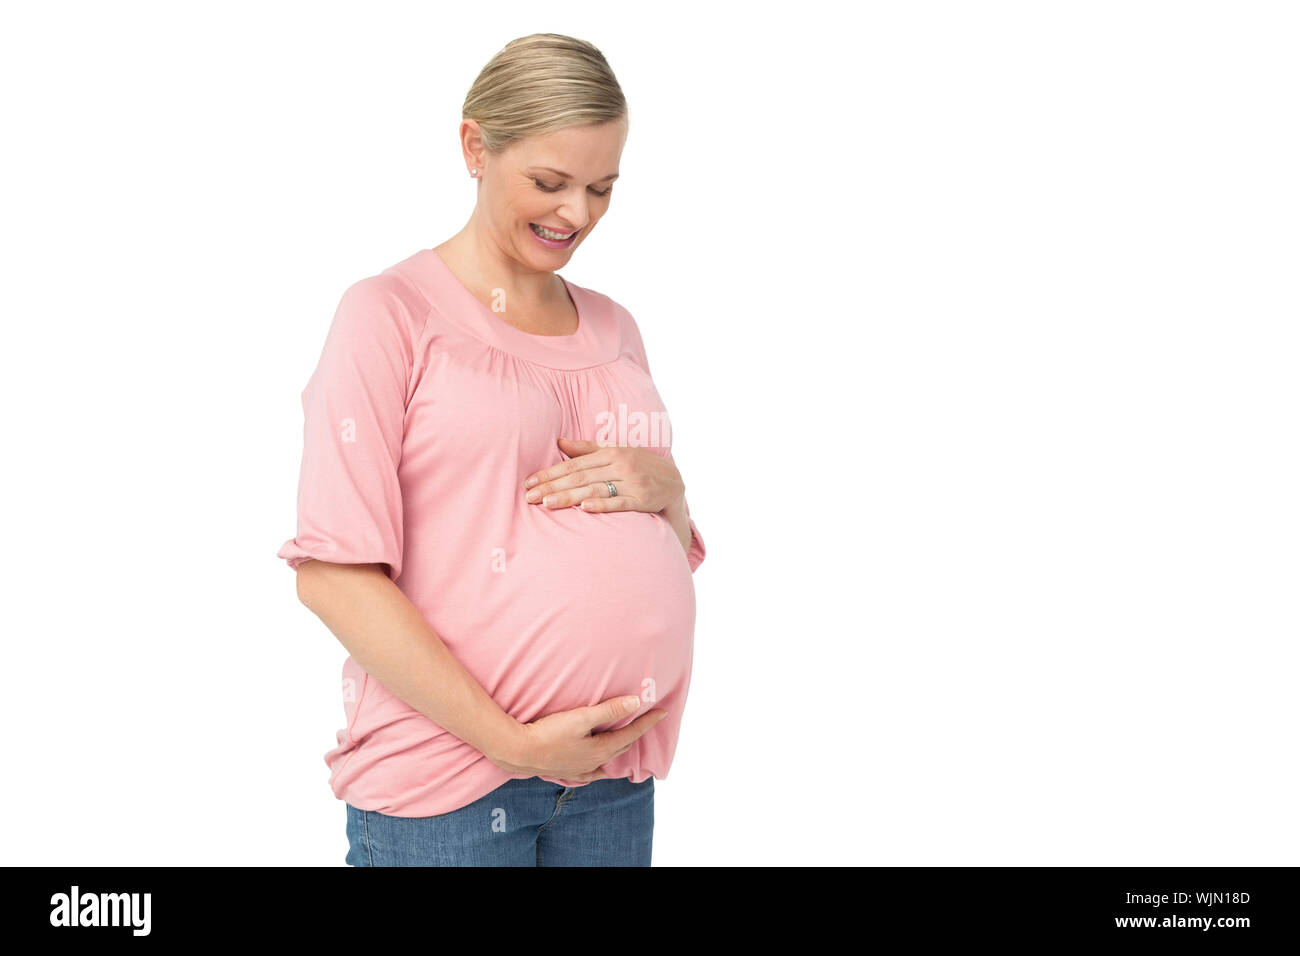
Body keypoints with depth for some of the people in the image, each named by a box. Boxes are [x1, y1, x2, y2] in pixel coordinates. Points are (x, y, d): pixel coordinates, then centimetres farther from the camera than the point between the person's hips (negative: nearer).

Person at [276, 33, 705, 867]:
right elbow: (332, 574, -13)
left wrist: (666, 488, -5)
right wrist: (512, 741, -15)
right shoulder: (392, 313, -7)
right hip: (445, 781, -5)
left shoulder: (614, 329, 11)